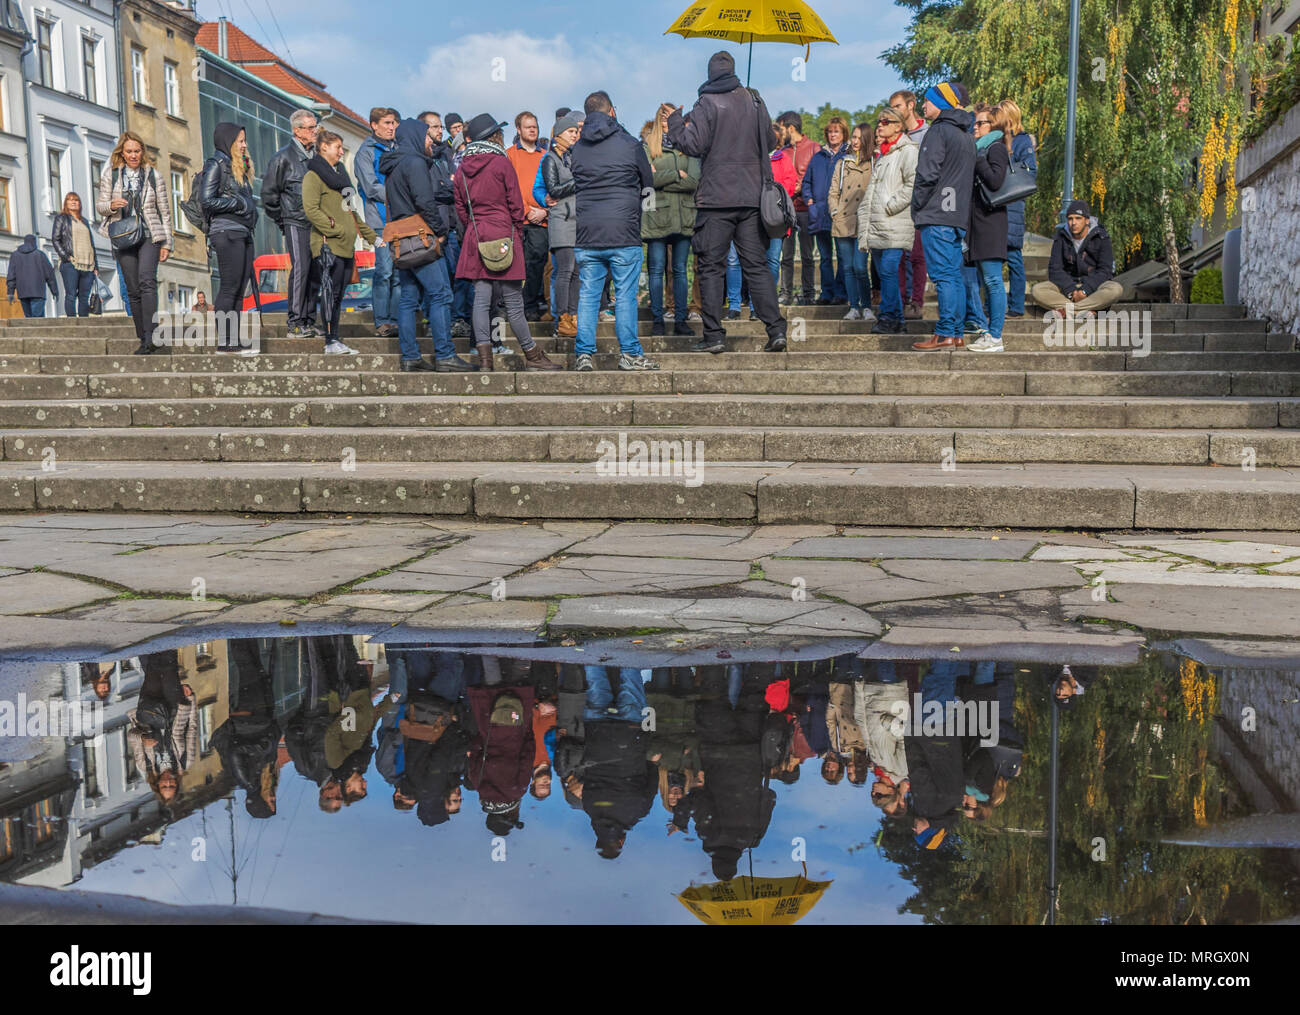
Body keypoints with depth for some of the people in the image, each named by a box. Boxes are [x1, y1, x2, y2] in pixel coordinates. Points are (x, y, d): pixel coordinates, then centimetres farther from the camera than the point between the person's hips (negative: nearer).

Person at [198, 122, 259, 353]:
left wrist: (251, 211, 9)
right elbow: (207, 200, -12)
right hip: (227, 232, -9)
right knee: (230, 288, -10)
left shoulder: (238, 167, 22)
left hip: (243, 233, 9)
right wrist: (238, 203, -10)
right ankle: (223, 342, -10)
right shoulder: (216, 164, -4)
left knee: (239, 290, 5)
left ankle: (234, 341, 6)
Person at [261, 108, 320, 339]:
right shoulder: (283, 157, -3)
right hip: (296, 222, -6)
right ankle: (295, 324, -8)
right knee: (300, 269, -12)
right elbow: (269, 193, 0)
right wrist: (282, 221, 1)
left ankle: (309, 321, 13)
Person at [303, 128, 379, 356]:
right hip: (328, 244, -8)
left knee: (337, 294, 8)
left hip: (346, 245, 8)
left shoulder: (340, 173, 23)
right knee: (330, 292, -8)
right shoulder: (314, 175, -4)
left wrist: (372, 237, 25)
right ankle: (331, 342, -6)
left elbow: (350, 211, 27)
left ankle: (334, 341, 11)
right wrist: (336, 230, -19)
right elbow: (311, 210, -16)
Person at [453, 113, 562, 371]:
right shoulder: (501, 163, -6)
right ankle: (531, 355, 6)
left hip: (474, 237, 5)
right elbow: (515, 203, -3)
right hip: (503, 233, -5)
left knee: (481, 298, 3)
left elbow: (461, 207, 13)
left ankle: (484, 356, -2)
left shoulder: (462, 168, 9)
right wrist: (517, 228, 11)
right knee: (513, 299, -2)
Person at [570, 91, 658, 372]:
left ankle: (583, 354, 4)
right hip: (624, 232, -3)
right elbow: (648, 183, 11)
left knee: (587, 294, 6)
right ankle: (630, 354, 3)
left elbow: (570, 188, 14)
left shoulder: (576, 149, 7)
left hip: (586, 232, 3)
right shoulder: (630, 145, 0)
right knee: (626, 294, 2)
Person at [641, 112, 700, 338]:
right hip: (657, 216, -2)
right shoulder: (646, 149, 7)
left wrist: (662, 180, -7)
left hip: (684, 216, 2)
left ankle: (680, 320, 8)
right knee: (656, 270, -2)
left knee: (680, 269, 4)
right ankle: (657, 320, 2)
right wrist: (677, 174, -6)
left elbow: (694, 181, -2)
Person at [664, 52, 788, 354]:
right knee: (757, 266, 7)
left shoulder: (707, 104, -6)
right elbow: (768, 142, 16)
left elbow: (693, 145, -12)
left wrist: (674, 121, 3)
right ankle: (776, 330, -1)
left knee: (710, 267, 1)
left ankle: (714, 336, -2)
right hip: (752, 196, 4)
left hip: (716, 197, -4)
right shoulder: (755, 100, 9)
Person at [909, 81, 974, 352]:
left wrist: (917, 206, -5)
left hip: (937, 217, -9)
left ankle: (945, 334, -12)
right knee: (955, 274, 9)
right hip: (960, 217, 9)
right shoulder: (967, 135, 19)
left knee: (943, 275, -10)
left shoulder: (939, 131, -8)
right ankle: (956, 333, 10)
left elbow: (927, 174, -16)